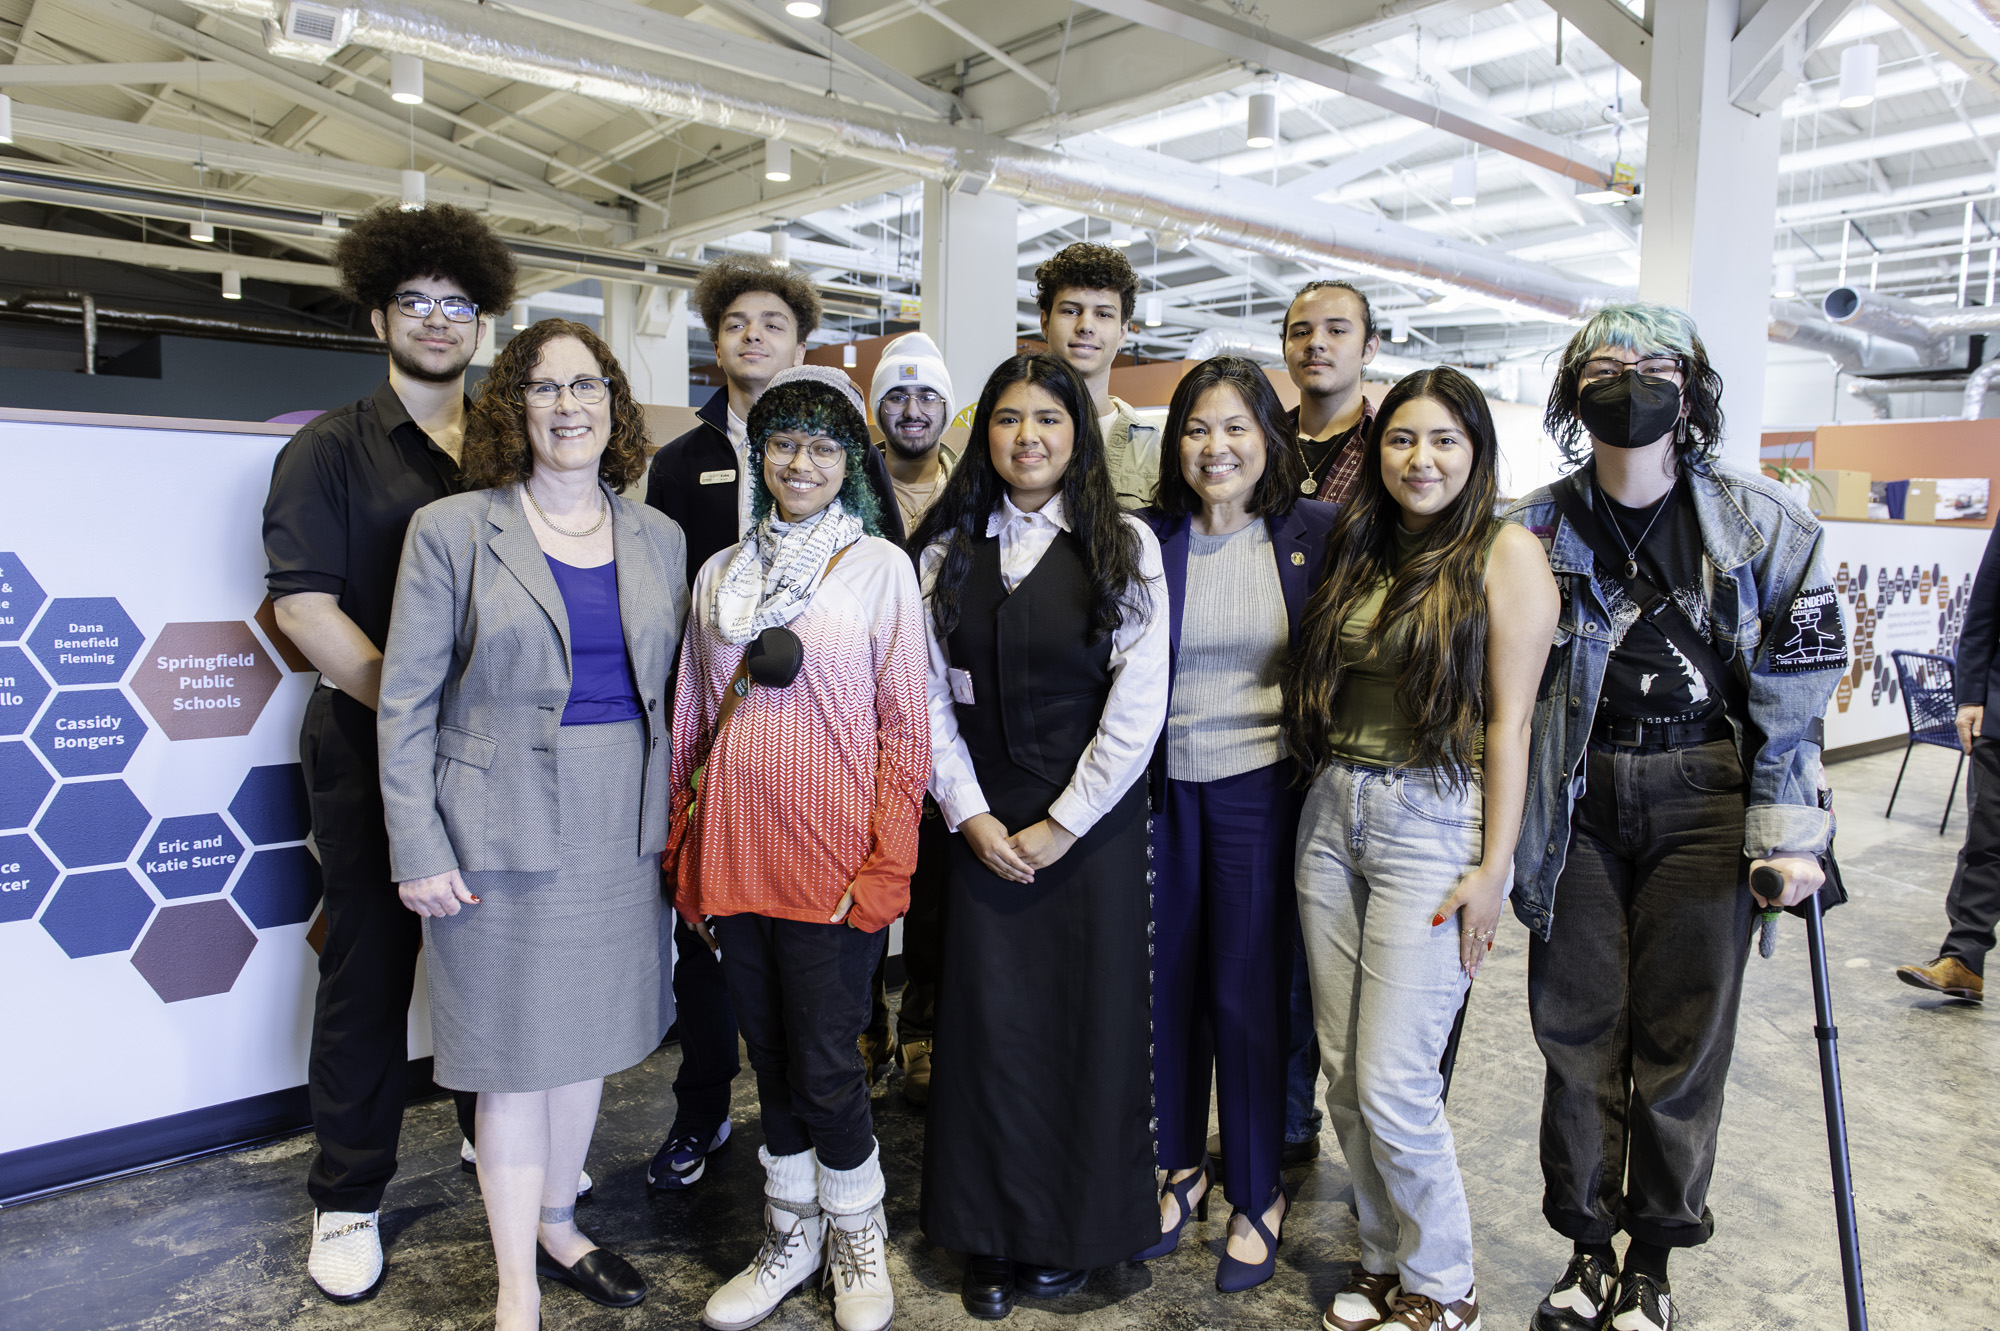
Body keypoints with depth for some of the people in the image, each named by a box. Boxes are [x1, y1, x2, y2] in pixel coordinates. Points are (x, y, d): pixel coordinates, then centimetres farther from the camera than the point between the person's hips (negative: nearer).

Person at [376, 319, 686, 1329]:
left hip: (621, 829, 4)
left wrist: (672, 821, 6)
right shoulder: (452, 529, -5)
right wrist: (418, 849, -10)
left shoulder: (657, 538, 7)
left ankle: (556, 1226, 38)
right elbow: (405, 701, -5)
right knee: (515, 1054, 6)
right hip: (503, 830, -4)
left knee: (586, 1037, 16)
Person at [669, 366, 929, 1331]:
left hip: (831, 858, -4)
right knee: (770, 1059, 15)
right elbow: (693, 720, 13)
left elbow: (904, 724, -4)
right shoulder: (720, 574, 10)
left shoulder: (880, 568, -1)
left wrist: (885, 869, -10)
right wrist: (686, 860, 10)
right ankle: (792, 1234, 36)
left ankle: (857, 1234, 30)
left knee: (824, 1070, 2)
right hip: (733, 852, 4)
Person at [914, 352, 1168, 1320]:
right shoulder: (946, 550, 5)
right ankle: (993, 1236, 24)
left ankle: (1072, 1232, 25)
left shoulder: (1126, 547, -1)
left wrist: (1062, 825, -9)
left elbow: (1138, 705, -7)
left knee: (1087, 1016, 5)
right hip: (985, 828, 2)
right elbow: (928, 694, 3)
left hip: (1092, 823, -1)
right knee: (988, 1020, 5)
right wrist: (970, 815, -6)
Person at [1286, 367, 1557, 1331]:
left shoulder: (1505, 552, -4)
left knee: (1394, 1086, -3)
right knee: (1345, 1074, 11)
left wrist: (1493, 867, -11)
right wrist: (1329, 793, 4)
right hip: (1332, 817, 6)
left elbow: (1509, 720, -8)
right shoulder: (1363, 553, 12)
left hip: (1434, 825, -6)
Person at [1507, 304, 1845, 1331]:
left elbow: (1795, 692, 1)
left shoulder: (1762, 525, -1)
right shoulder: (1536, 532, 2)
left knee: (1683, 1035, 6)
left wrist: (1789, 835, -4)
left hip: (1703, 799, -1)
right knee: (1578, 1029, 7)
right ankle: (1588, 1248, 26)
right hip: (1578, 806, 1)